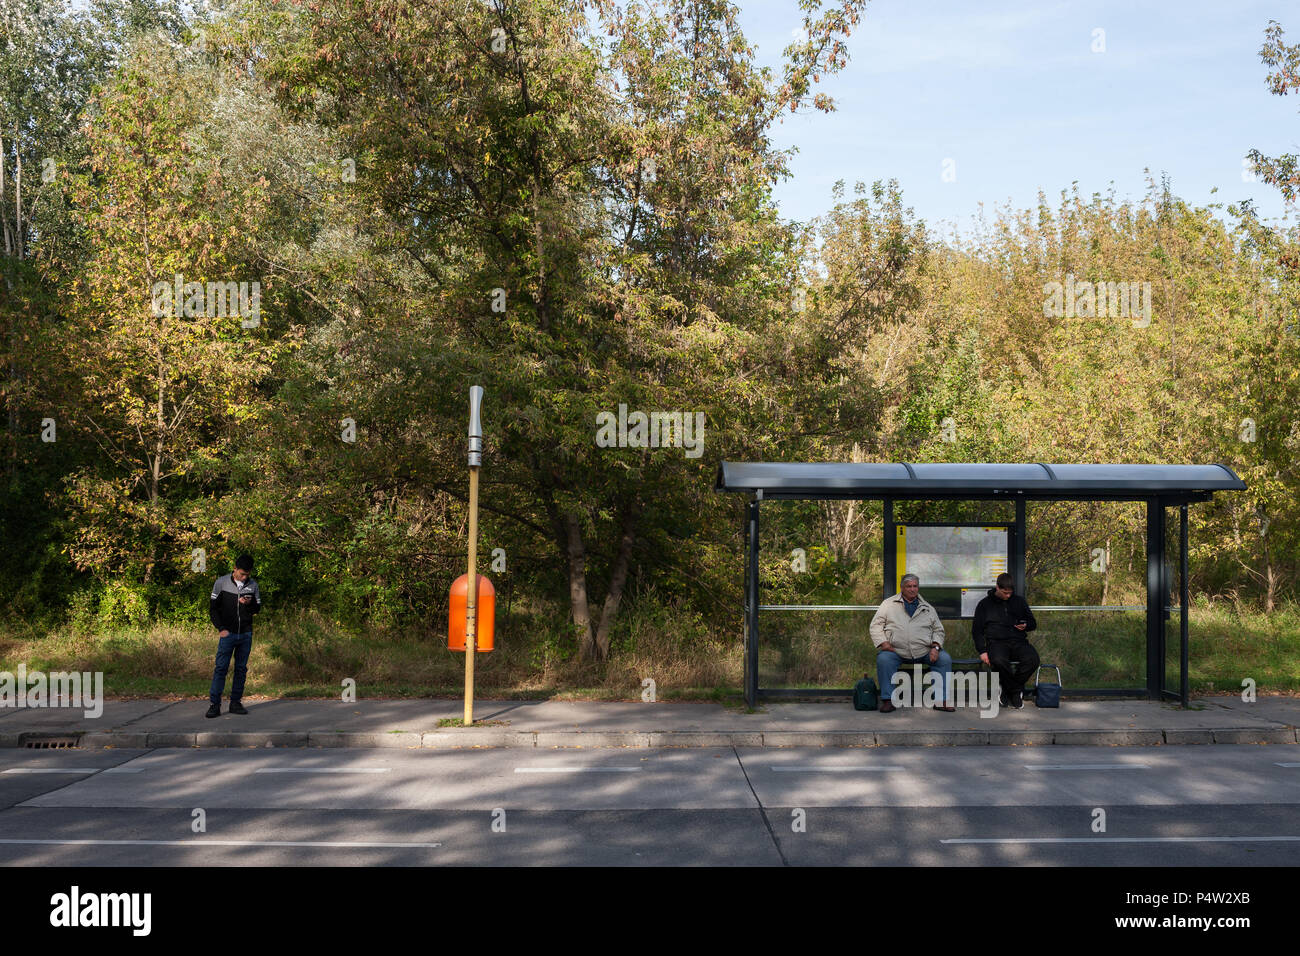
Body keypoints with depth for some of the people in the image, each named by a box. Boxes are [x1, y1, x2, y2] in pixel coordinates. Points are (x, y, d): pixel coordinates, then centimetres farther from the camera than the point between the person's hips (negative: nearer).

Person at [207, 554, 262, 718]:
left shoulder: (253, 585, 5)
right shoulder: (222, 582, -3)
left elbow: (257, 608, 11)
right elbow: (213, 608, 1)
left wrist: (249, 604, -12)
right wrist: (221, 628, -9)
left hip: (246, 634, 3)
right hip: (228, 633, -3)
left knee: (241, 669, 6)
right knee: (221, 668, -7)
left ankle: (236, 702, 13)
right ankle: (215, 704, -5)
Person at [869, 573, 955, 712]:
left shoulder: (928, 608, 17)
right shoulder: (888, 604, 11)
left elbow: (938, 630, 18)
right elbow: (876, 625, 8)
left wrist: (935, 647, -1)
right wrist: (883, 642, -9)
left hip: (924, 652, 2)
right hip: (896, 652, -2)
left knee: (944, 659, -20)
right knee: (883, 659, -32)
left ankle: (941, 700, -12)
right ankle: (888, 700, -22)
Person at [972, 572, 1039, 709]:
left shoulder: (1019, 601, 18)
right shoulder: (985, 604, 12)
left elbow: (1033, 623, 26)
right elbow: (976, 630, 10)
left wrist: (1026, 626, 0)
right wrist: (982, 651, -5)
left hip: (1018, 641, 2)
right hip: (996, 642, -2)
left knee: (1033, 659, -31)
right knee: (999, 661, -38)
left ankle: (1009, 690, -13)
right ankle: (1017, 692, -15)